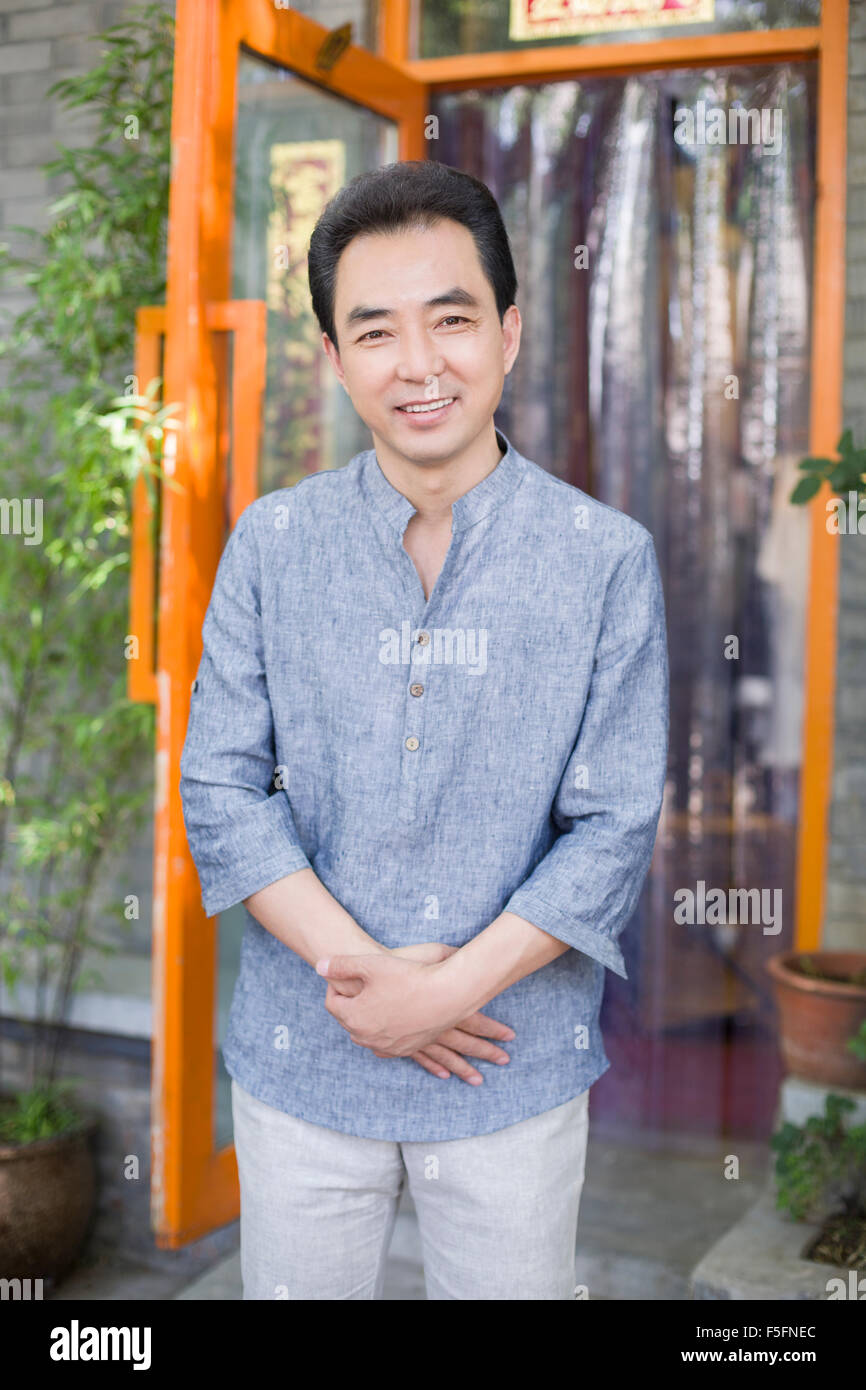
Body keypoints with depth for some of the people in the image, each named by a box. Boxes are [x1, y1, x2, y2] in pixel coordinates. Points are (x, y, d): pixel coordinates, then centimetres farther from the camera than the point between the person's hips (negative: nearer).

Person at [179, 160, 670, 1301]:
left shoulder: (609, 558, -7)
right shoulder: (271, 544, -3)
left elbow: (615, 829, -8)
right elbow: (220, 790, -4)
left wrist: (448, 990, -15)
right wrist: (357, 971, -14)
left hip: (517, 1069, -1)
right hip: (300, 1066, 1)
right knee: (297, 1287, 17)